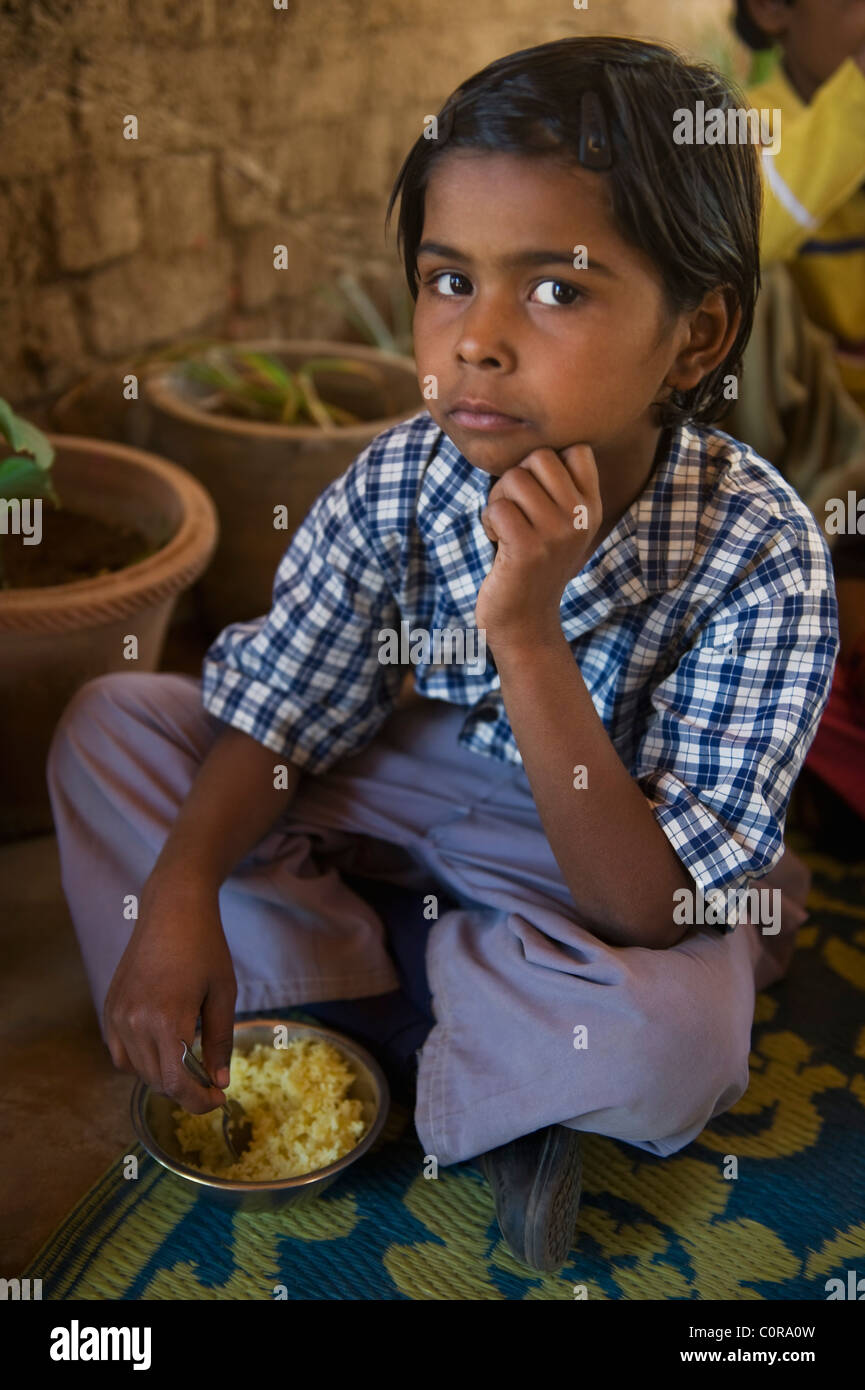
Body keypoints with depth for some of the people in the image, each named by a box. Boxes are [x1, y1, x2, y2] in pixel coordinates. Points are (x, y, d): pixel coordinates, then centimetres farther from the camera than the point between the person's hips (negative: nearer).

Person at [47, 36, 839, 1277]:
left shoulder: (761, 557, -29)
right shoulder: (402, 481, -18)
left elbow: (646, 909, -31)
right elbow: (277, 715, -8)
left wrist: (526, 638, -41)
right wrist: (181, 897, -26)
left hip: (645, 877, -3)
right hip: (436, 790, 4)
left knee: (665, 1040, -38)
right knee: (111, 723, -7)